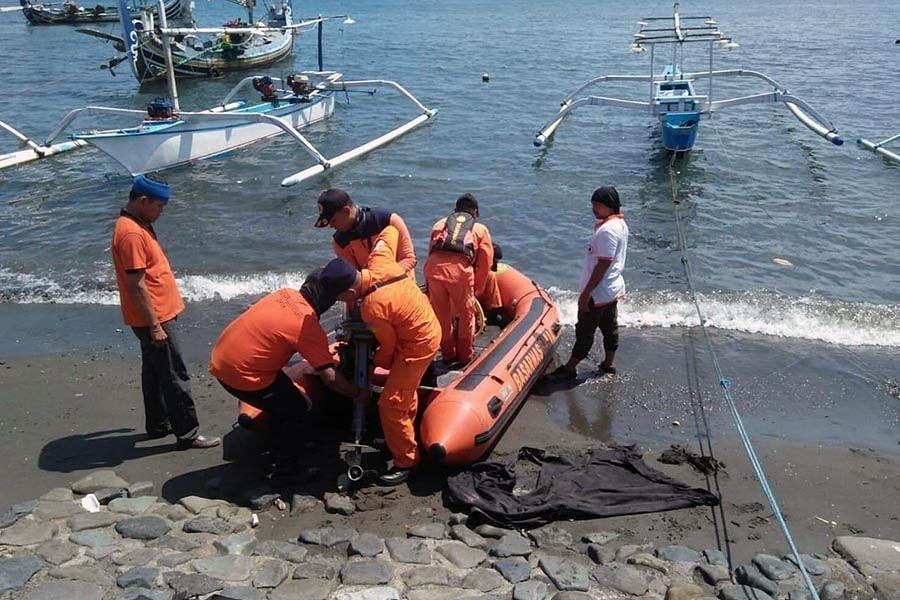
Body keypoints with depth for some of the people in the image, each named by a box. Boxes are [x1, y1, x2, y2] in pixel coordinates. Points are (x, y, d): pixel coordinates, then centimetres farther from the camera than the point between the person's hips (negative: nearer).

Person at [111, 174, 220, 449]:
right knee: (175, 376, -3)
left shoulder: (139, 225, 10)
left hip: (158, 315, 11)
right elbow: (136, 285, -24)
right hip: (154, 318, -11)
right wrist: (155, 326, -22)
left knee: (154, 371, 19)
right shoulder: (131, 233, -23)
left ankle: (158, 424, 32)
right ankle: (188, 434, 5)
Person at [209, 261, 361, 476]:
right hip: (240, 374, -8)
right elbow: (330, 378, -16)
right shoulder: (309, 326, -19)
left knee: (283, 402, 26)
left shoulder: (286, 293, 0)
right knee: (298, 412, 8)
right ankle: (286, 469, 19)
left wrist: (324, 349, 21)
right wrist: (357, 393, 0)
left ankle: (283, 450, 44)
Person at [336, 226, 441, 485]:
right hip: (428, 326, 10)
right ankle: (404, 437, 44)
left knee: (391, 404, -4)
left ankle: (406, 461, 10)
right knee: (406, 392, 26)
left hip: (417, 346, -10)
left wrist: (373, 366, 4)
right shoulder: (380, 260, -12)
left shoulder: (371, 309, -30)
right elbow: (390, 231, 6)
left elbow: (389, 345, -14)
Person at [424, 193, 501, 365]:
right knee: (467, 315, 17)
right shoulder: (480, 229, 25)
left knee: (441, 316, 17)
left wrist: (428, 281, 31)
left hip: (433, 267, 2)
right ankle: (465, 357, 26)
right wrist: (477, 289, 28)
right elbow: (485, 263, 21)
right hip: (460, 269, -2)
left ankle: (448, 355, 29)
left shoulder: (440, 224, 30)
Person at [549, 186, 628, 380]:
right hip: (613, 289, 10)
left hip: (597, 293, -10)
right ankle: (608, 364, 31)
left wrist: (586, 293, -21)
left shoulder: (607, 230, -24)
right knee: (609, 327, 18)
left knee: (584, 331, 1)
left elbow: (603, 264, -25)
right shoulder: (620, 224, 7)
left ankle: (569, 368, 12)